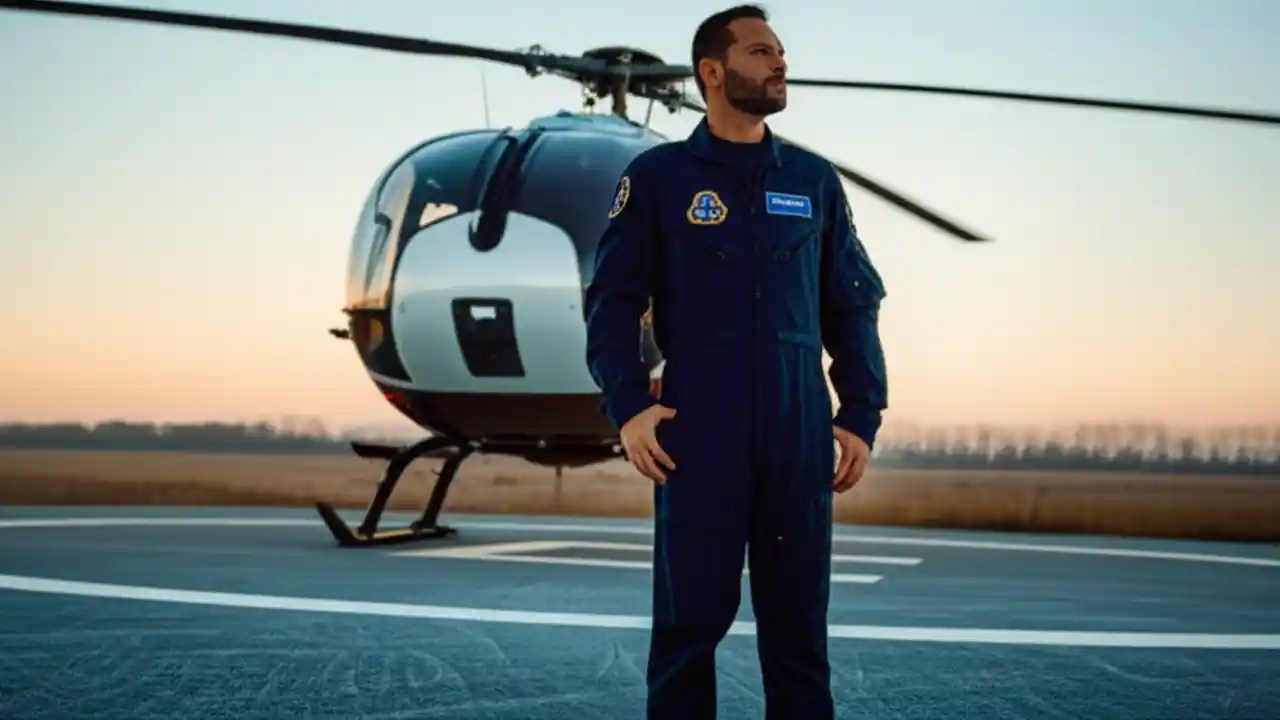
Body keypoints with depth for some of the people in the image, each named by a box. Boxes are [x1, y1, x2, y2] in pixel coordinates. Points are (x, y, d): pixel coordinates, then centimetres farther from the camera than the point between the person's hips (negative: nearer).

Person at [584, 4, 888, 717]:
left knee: (799, 622, 6)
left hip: (801, 437, 3)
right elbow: (613, 301, 1)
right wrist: (628, 408, -11)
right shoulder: (657, 175, 4)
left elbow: (854, 307, 13)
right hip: (697, 435, -2)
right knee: (690, 620, 3)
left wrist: (862, 417, 4)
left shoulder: (816, 180, 13)